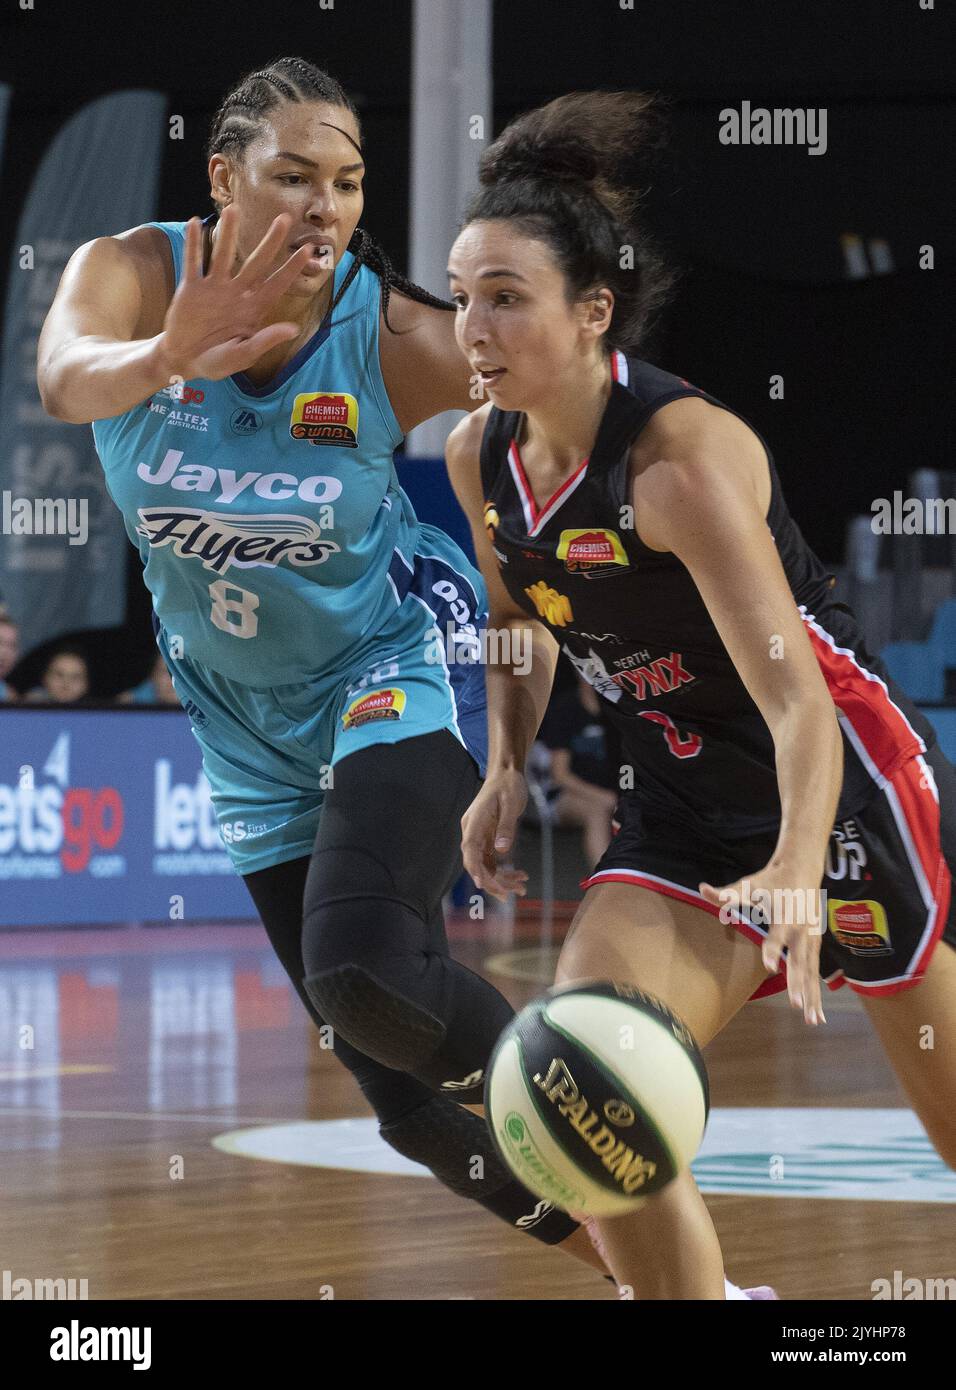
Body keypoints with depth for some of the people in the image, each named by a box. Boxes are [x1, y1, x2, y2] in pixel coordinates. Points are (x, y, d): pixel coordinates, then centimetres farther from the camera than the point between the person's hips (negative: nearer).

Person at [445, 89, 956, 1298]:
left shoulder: (683, 452, -25)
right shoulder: (479, 458, -4)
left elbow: (797, 700, -33)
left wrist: (796, 871, -48)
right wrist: (505, 771, 4)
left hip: (843, 782, -6)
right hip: (683, 807, 6)